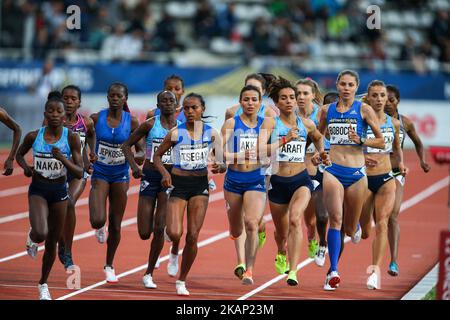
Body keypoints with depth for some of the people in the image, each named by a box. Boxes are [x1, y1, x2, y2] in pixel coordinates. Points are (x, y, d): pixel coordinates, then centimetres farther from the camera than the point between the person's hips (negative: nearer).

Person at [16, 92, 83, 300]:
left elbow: (79, 173, -11)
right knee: (41, 233, -26)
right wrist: (25, 167, -7)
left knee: (52, 242, 11)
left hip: (59, 191, 1)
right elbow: (19, 154, 14)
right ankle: (32, 238, 14)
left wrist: (63, 159, -27)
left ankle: (43, 284, 32)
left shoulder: (71, 138, -9)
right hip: (38, 190, -1)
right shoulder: (34, 136, -7)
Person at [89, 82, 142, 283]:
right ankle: (99, 228, 22)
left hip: (120, 175, 1)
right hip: (100, 174, -1)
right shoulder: (96, 118, -7)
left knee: (115, 225, 7)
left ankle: (109, 266, 26)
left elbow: (140, 152, -1)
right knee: (97, 220, -18)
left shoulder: (132, 122, -6)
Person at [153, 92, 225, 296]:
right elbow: (157, 156, 4)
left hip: (200, 186, 1)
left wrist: (219, 167, -22)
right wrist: (164, 173, -15)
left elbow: (222, 164, 2)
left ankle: (181, 281, 12)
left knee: (192, 236, -2)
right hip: (178, 184, -1)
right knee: (174, 233, -17)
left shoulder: (211, 134, -1)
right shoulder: (175, 133, -5)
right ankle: (175, 249, 23)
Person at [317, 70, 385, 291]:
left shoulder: (364, 110, 1)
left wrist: (360, 140, -14)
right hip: (333, 171, 1)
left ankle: (355, 228, 49)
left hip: (356, 173, -1)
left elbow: (381, 142, 2)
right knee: (335, 219, -18)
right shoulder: (327, 110, 8)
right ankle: (333, 272, -20)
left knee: (350, 229, 10)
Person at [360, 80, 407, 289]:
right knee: (364, 233, 6)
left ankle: (375, 270, -22)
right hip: (363, 178, -2)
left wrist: (401, 163, 3)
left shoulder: (393, 123, 6)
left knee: (382, 223, -18)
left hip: (386, 179, 2)